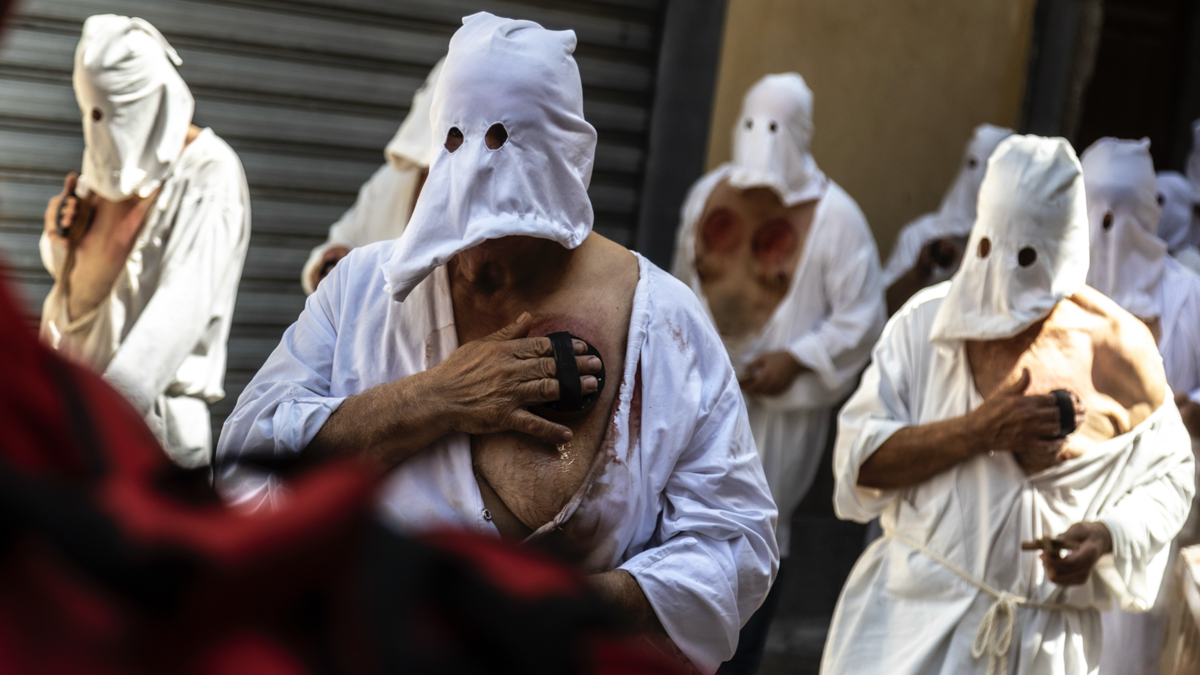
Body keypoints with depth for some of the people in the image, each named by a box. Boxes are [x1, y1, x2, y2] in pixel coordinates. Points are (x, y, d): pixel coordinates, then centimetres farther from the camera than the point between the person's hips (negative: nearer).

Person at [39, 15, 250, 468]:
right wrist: (60, 236, -1)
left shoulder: (207, 174, -12)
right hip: (75, 371, 7)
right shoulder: (108, 162, 11)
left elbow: (183, 304, -22)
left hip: (153, 392, -6)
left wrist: (118, 395, -31)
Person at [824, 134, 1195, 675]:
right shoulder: (927, 321, -4)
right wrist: (980, 430, -18)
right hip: (912, 611, 0)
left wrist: (1109, 535, -12)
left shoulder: (1118, 350, -3)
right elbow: (857, 460, -9)